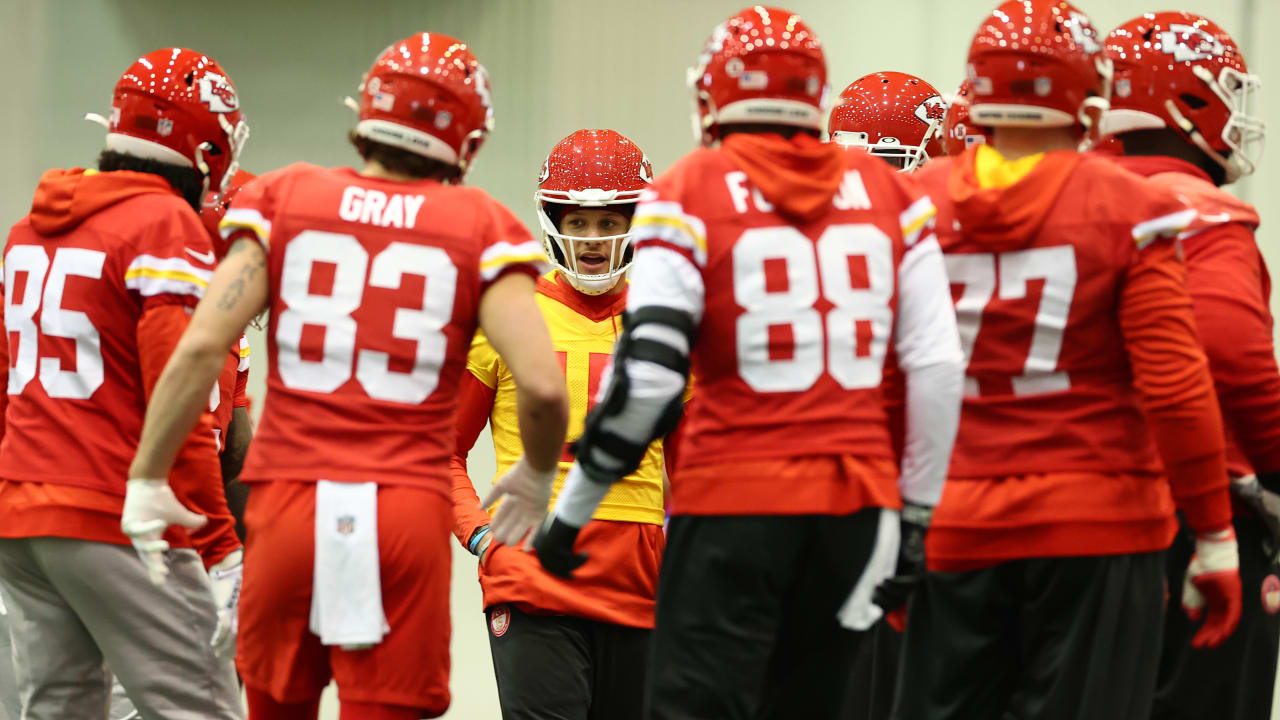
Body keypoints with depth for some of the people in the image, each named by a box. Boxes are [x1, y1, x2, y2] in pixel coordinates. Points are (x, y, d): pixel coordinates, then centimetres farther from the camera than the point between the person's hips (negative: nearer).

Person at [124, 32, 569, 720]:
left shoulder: (284, 200, 7)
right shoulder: (480, 228, 4)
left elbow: (202, 347, -3)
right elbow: (543, 386, -6)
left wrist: (147, 480, 4)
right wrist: (536, 477, 14)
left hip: (289, 508, 2)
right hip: (407, 520, -1)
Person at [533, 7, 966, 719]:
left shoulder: (692, 193, -4)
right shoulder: (889, 193, 7)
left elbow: (646, 376, -10)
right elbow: (938, 366, 5)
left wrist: (571, 512, -1)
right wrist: (915, 511, 14)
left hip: (734, 501, -4)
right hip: (857, 501, 4)